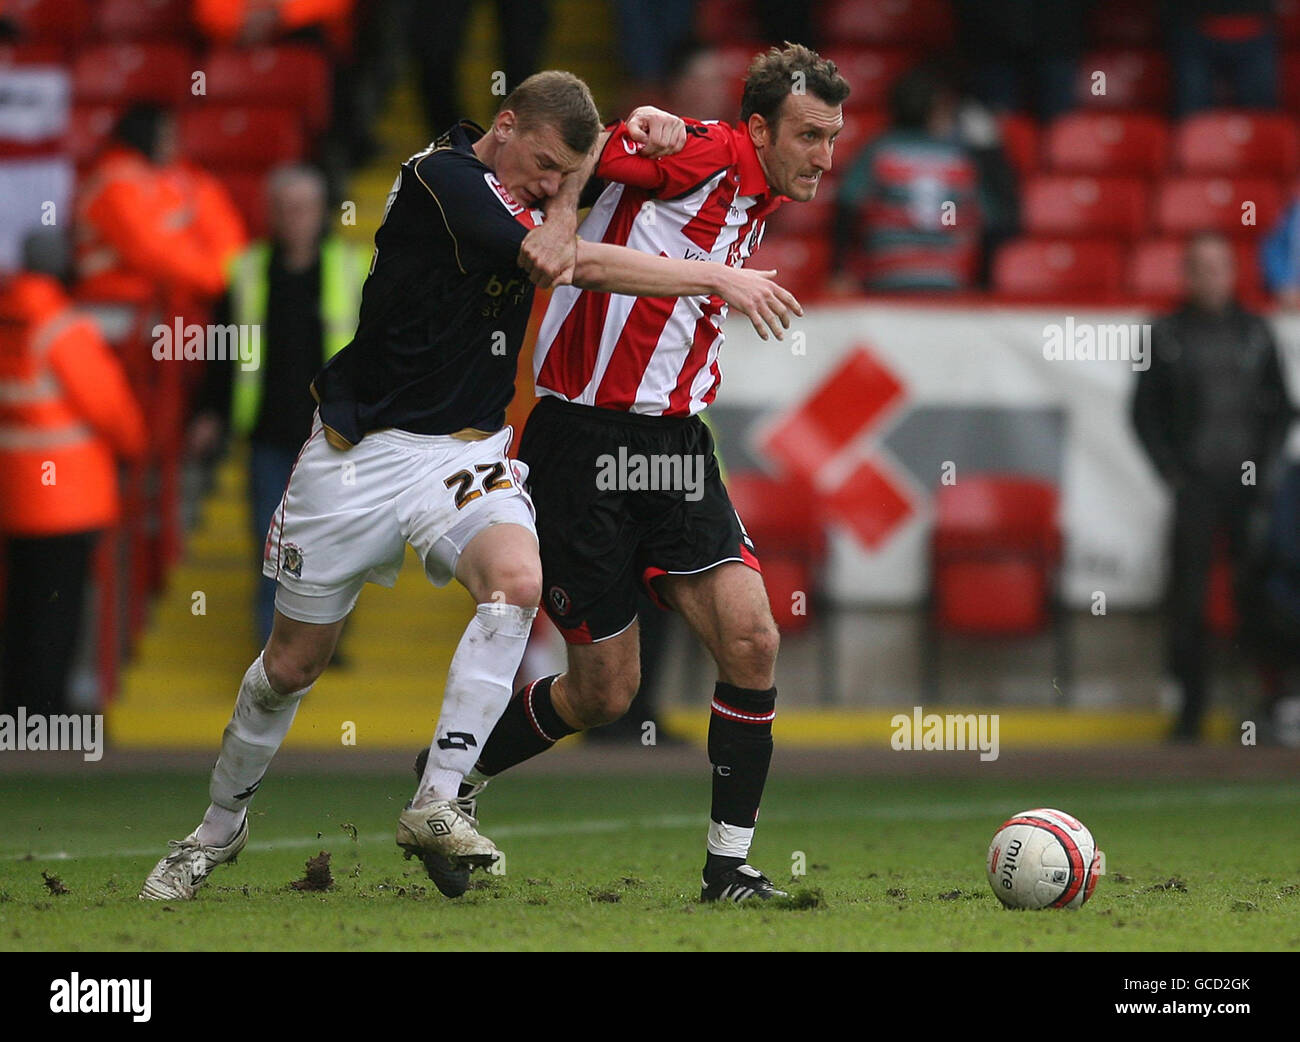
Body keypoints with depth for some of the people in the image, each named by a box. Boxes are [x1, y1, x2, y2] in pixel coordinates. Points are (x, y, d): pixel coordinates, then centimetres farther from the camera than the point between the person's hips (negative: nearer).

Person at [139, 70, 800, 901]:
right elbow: (562, 259, -27)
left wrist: (646, 125, -4)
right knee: (294, 662, 8)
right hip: (358, 452, -5)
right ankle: (220, 829, 32)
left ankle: (437, 803, -25)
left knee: (517, 579, -28)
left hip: (466, 450, 5)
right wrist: (718, 278, -24)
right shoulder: (443, 178, -19)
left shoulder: (534, 186, 3)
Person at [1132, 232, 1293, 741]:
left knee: (1256, 592, -3)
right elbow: (1144, 412, 6)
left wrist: (1266, 466, 1)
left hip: (1248, 485, 1)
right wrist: (1171, 471, -3)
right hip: (1194, 485, -1)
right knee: (1186, 597, -4)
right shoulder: (1168, 335, 5)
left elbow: (1279, 407, 13)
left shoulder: (1254, 333, 9)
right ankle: (1191, 704, 2)